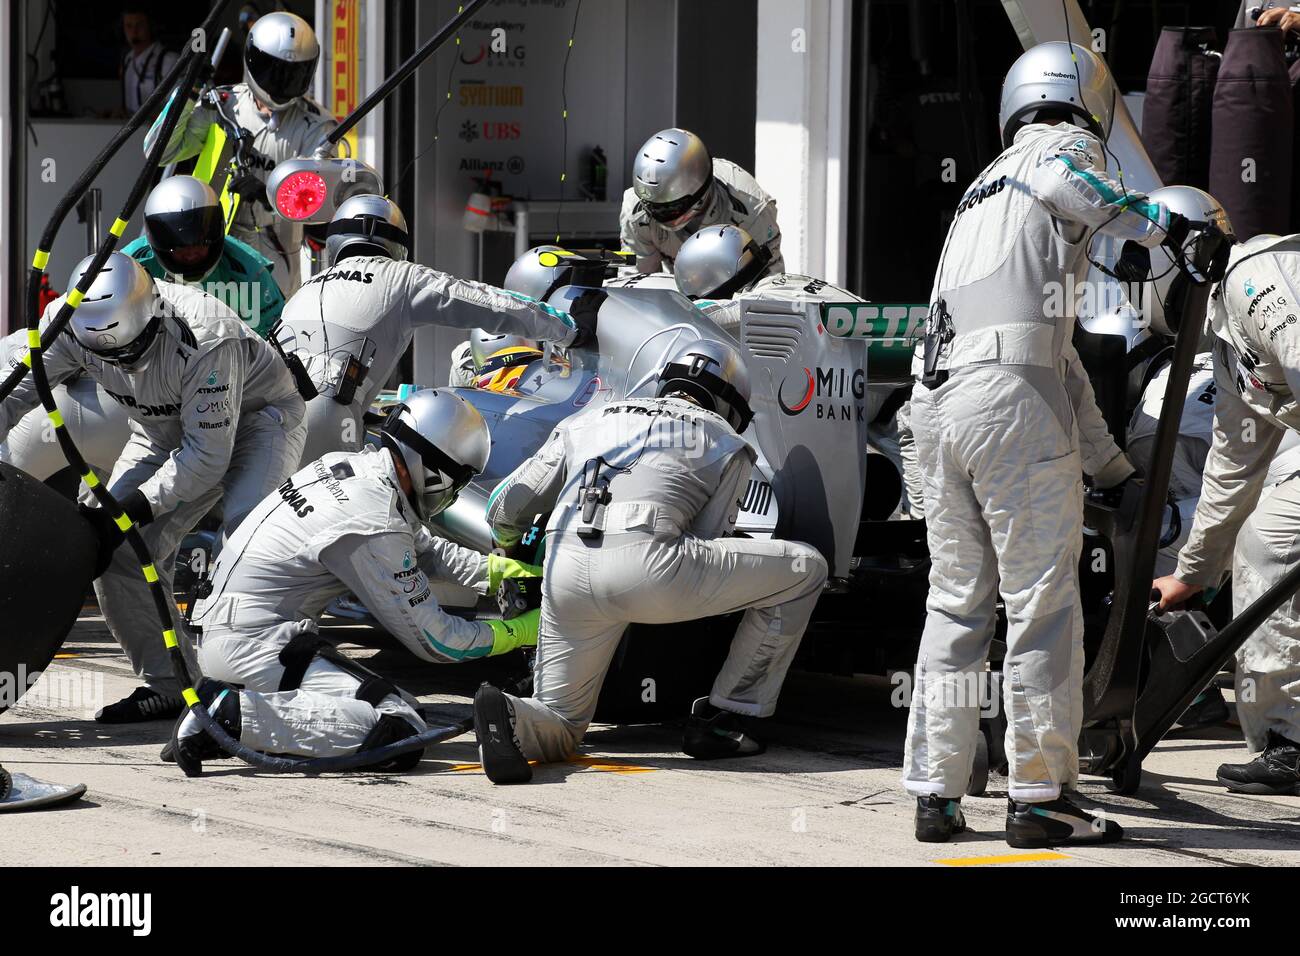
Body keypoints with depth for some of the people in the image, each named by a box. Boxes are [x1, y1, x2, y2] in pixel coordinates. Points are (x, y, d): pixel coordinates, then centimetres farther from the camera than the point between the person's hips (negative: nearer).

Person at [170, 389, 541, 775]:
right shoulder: (377, 526, -18)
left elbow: (422, 548, 27)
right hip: (256, 644, -10)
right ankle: (234, 714, -20)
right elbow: (433, 640, -10)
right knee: (400, 732, -20)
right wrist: (518, 632, 2)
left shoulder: (344, 465, 8)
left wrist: (498, 569, 22)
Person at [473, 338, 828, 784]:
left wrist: (508, 550, 54)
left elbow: (506, 508, 31)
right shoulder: (727, 445, 25)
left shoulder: (589, 421, 34)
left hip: (564, 573, 5)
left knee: (560, 727, 21)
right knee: (804, 570, 14)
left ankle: (507, 716, -16)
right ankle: (721, 719, 14)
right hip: (646, 561, -5)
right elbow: (706, 540, 19)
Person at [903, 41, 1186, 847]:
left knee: (958, 603, 13)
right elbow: (1059, 179, -20)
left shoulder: (984, 187, 32)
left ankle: (935, 794, 12)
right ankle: (1040, 796, 0)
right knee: (1043, 604, -2)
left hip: (938, 402, 8)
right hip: (1012, 396, -8)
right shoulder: (1069, 145, 10)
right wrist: (1161, 225, -14)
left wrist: (1112, 466, 37)